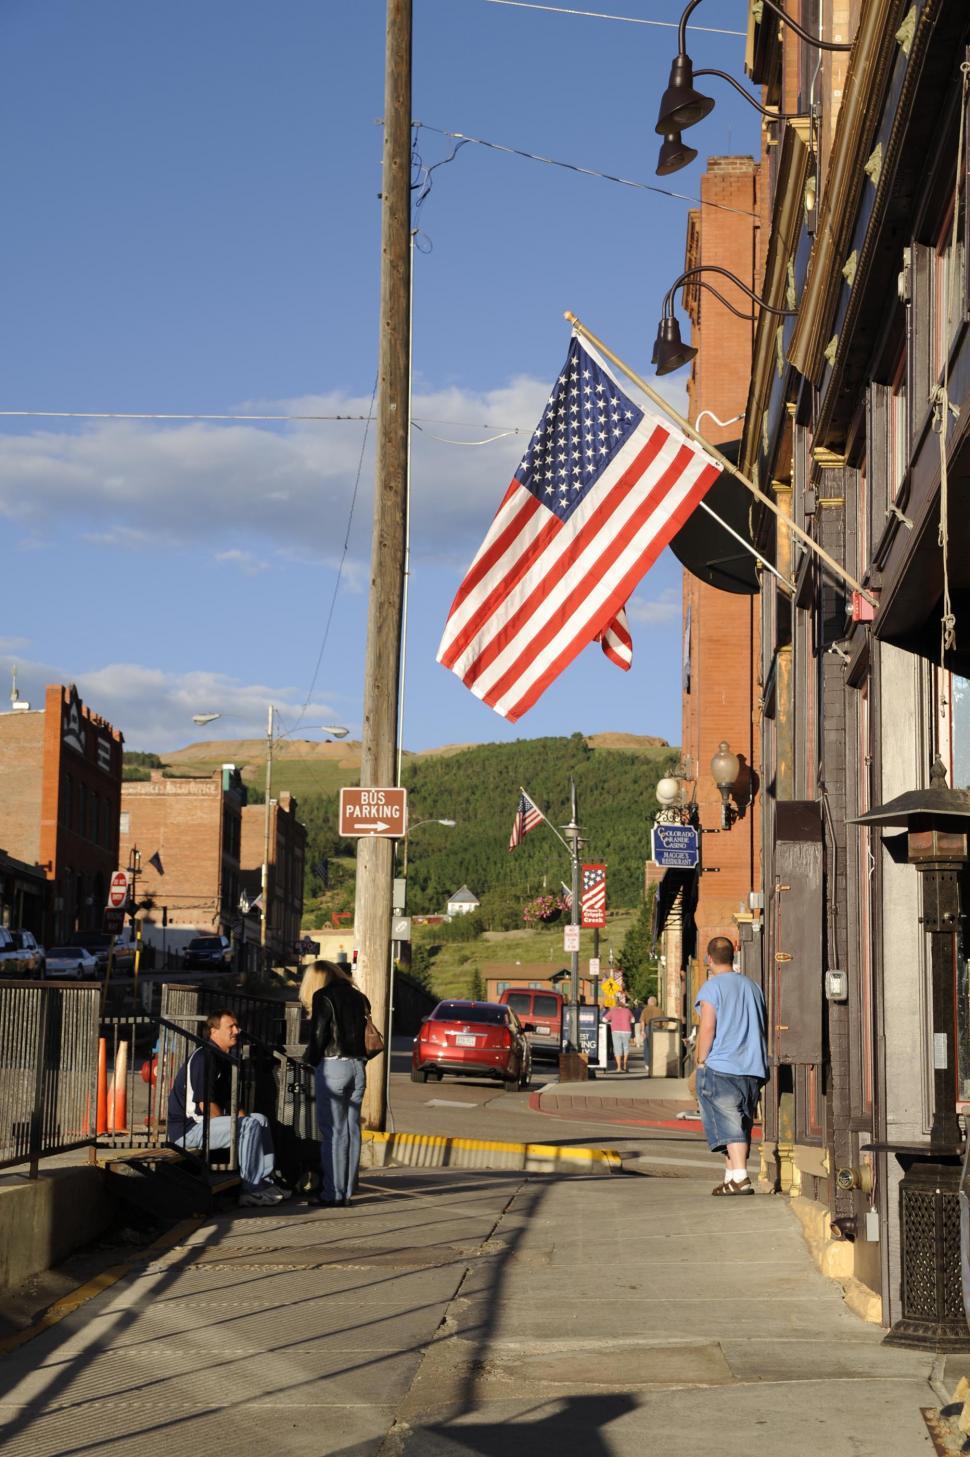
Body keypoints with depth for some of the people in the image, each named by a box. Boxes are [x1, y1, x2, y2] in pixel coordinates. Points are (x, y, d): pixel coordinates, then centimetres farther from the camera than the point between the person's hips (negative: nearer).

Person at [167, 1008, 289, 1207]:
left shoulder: (225, 1057, 15)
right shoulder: (204, 1058, -17)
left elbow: (229, 1101, 19)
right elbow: (206, 1105, -21)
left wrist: (242, 1117, 2)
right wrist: (231, 1125, -11)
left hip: (207, 1122, 11)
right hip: (186, 1129, -11)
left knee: (260, 1119, 8)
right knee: (249, 1126, -23)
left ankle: (265, 1182, 3)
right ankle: (250, 1190, -18)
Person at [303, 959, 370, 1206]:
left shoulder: (324, 997, -5)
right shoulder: (357, 997, 12)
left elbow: (318, 1035, -8)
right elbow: (366, 1033, 12)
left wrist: (309, 1060, 8)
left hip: (333, 1066, -6)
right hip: (358, 1066, 6)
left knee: (333, 1131, -3)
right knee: (352, 1130, 8)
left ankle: (333, 1193, -3)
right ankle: (347, 1191, 11)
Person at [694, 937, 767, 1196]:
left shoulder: (712, 987, -6)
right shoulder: (751, 986, 15)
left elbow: (707, 1028, -14)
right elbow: (762, 1027, 19)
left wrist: (701, 1061, -4)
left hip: (720, 1067, -6)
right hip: (753, 1068, 6)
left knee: (729, 1125, -9)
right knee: (741, 1125, 12)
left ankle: (740, 1178, -19)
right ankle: (731, 1175, 14)